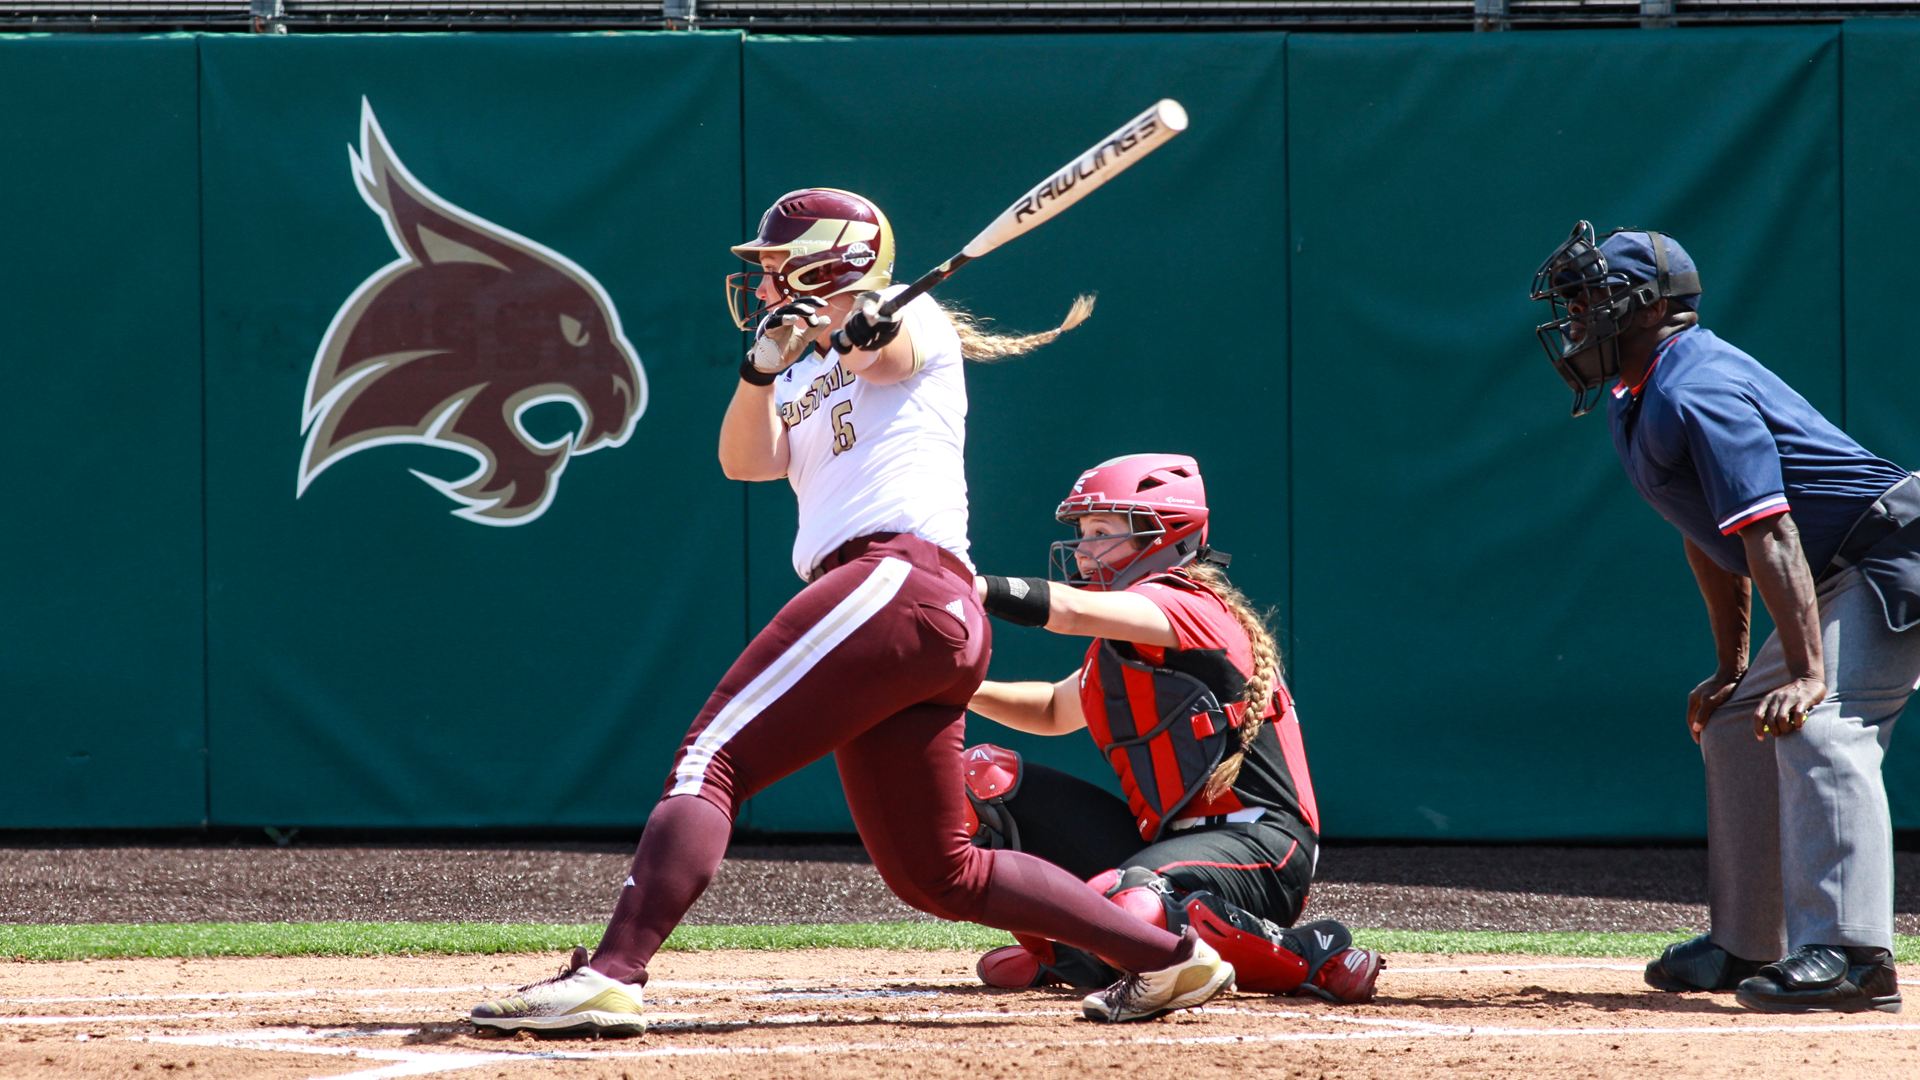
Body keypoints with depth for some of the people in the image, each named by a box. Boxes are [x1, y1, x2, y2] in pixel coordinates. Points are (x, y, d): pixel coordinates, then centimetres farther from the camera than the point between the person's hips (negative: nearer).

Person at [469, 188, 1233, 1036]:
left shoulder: (915, 320, 10)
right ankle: (1169, 957, 16)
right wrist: (762, 367, -9)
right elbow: (745, 460, 10)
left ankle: (611, 975, -35)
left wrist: (867, 328, -37)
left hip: (901, 577, -10)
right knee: (936, 874, 13)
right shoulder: (802, 388, 30)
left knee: (711, 762, -21)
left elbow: (885, 351, -15)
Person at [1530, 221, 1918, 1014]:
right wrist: (1732, 668, 21)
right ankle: (1746, 945, 25)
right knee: (1738, 726, 18)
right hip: (1843, 580, 12)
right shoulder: (1643, 399, 12)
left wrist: (1806, 673, -38)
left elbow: (1769, 533, -31)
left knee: (1821, 729, -27)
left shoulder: (1694, 392, -21)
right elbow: (1712, 534, 22)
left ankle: (1849, 955, -37)